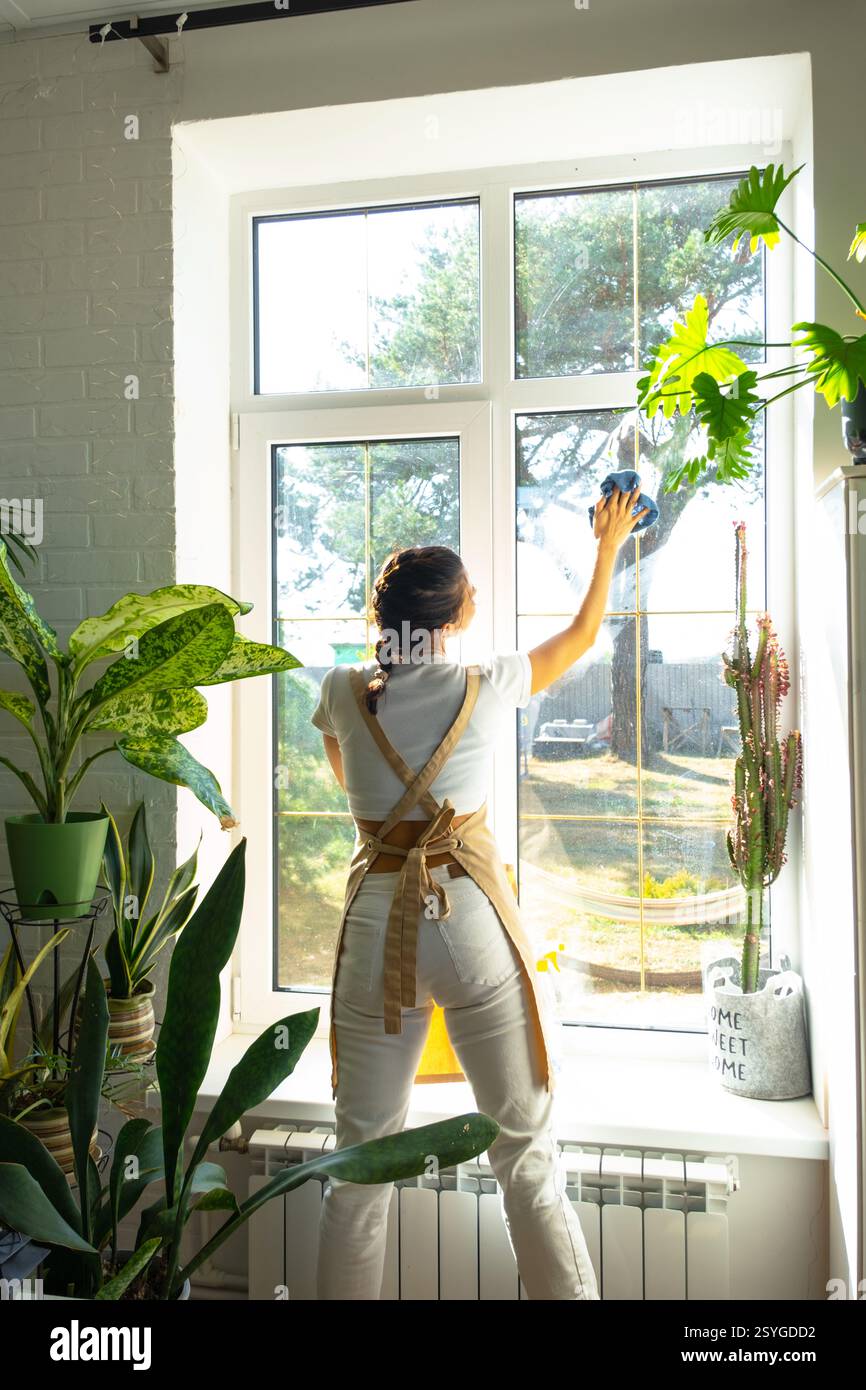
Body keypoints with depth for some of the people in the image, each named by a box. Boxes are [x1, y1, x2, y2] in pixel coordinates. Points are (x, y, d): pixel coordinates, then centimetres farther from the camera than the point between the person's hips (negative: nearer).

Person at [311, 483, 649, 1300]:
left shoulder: (344, 692, 0)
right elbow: (581, 635, 14)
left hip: (376, 924, 2)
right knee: (528, 1157, 9)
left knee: (360, 1164, 13)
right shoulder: (484, 688, -4)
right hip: (473, 920, -2)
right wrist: (610, 543, 29)